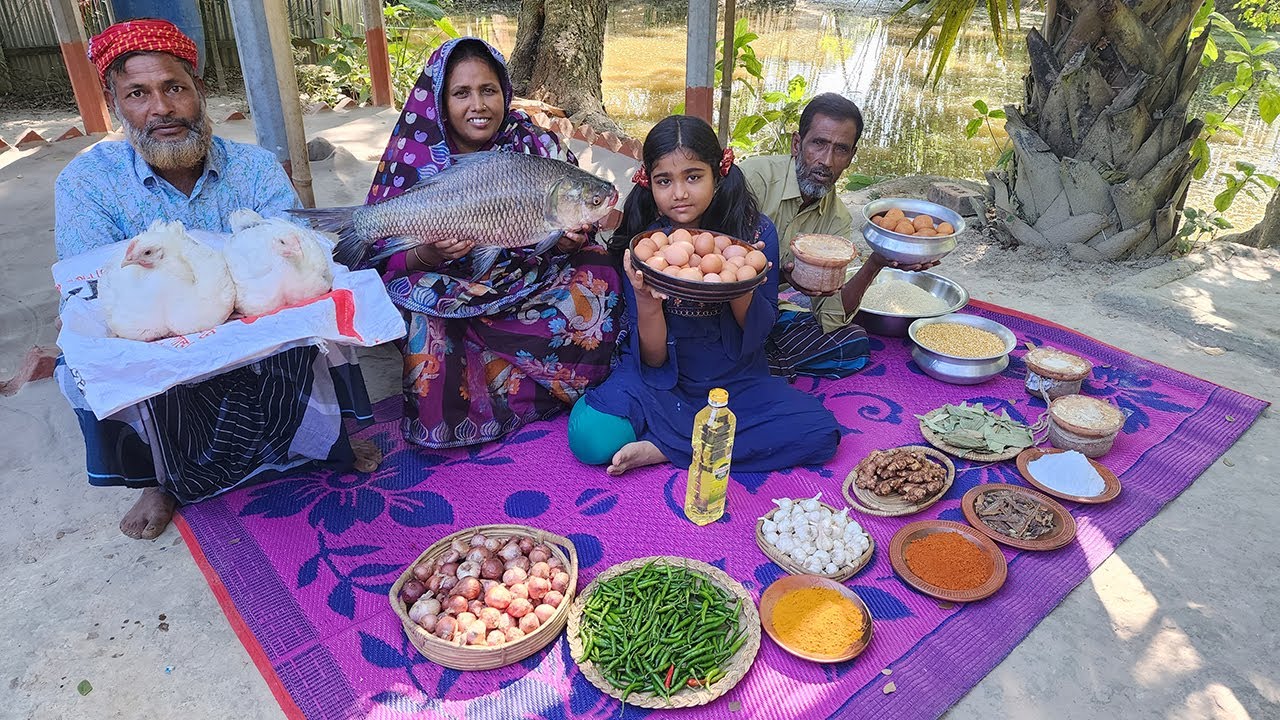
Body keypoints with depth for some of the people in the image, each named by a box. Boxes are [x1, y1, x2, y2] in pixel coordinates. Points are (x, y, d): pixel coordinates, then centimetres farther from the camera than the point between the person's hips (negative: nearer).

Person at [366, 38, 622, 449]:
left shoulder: (536, 146, -2)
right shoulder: (414, 160, -4)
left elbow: (571, 239, 2)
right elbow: (389, 263, -5)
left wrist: (572, 243, -23)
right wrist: (429, 254, -27)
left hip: (531, 282, 1)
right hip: (449, 293, 0)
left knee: (596, 278, -23)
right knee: (419, 306, -31)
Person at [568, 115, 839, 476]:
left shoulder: (756, 232, -10)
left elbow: (757, 332, -5)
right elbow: (654, 359, -11)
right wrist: (646, 302, -32)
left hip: (736, 380, 2)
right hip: (662, 378, -2)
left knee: (821, 433, -22)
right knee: (591, 435, -27)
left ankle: (662, 448, -16)